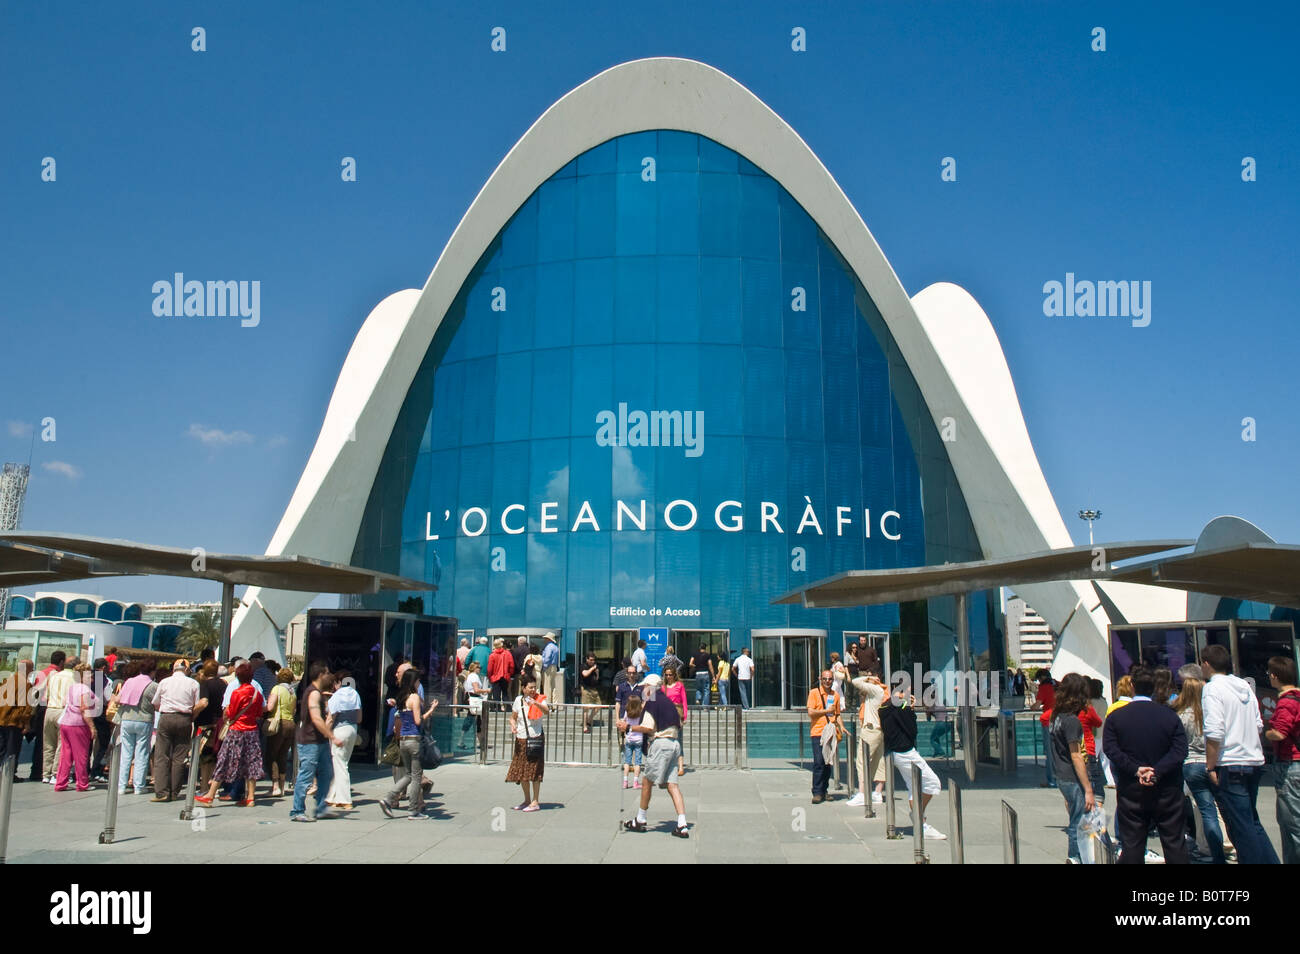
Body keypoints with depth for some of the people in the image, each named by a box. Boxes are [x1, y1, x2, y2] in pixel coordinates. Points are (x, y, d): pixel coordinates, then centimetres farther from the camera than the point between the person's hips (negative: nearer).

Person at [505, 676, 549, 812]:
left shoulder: (540, 700, -5)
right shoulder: (518, 700, 5)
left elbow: (546, 711, -25)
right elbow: (513, 717, 15)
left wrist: (535, 703, -41)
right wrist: (513, 726, -5)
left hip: (536, 738, -4)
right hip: (521, 739, 4)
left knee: (534, 770, -5)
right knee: (520, 771, 8)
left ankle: (535, 802, 3)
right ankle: (527, 800, 24)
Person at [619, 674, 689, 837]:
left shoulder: (651, 702, -4)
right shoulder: (668, 701, 20)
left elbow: (648, 728, -14)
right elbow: (678, 725, 22)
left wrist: (628, 727, -6)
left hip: (659, 743, -8)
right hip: (674, 743, 8)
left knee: (646, 781, 5)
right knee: (672, 785, 2)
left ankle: (640, 820, 15)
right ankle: (682, 825, -7)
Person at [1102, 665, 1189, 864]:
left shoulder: (1115, 716, -3)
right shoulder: (1170, 715, -2)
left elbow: (1111, 749, -13)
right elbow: (1180, 750, -11)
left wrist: (1136, 770, -14)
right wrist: (1157, 771, -16)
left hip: (1131, 790, 0)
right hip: (1166, 790, 0)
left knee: (1132, 843, 5)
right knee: (1175, 842, 11)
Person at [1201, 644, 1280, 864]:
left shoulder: (1212, 688, -11)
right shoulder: (1245, 685, 12)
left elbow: (1214, 732, -19)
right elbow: (1258, 725, 15)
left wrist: (1210, 767, -14)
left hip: (1230, 765, -8)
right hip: (1254, 762, 8)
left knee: (1241, 829, -3)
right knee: (1252, 823, 18)